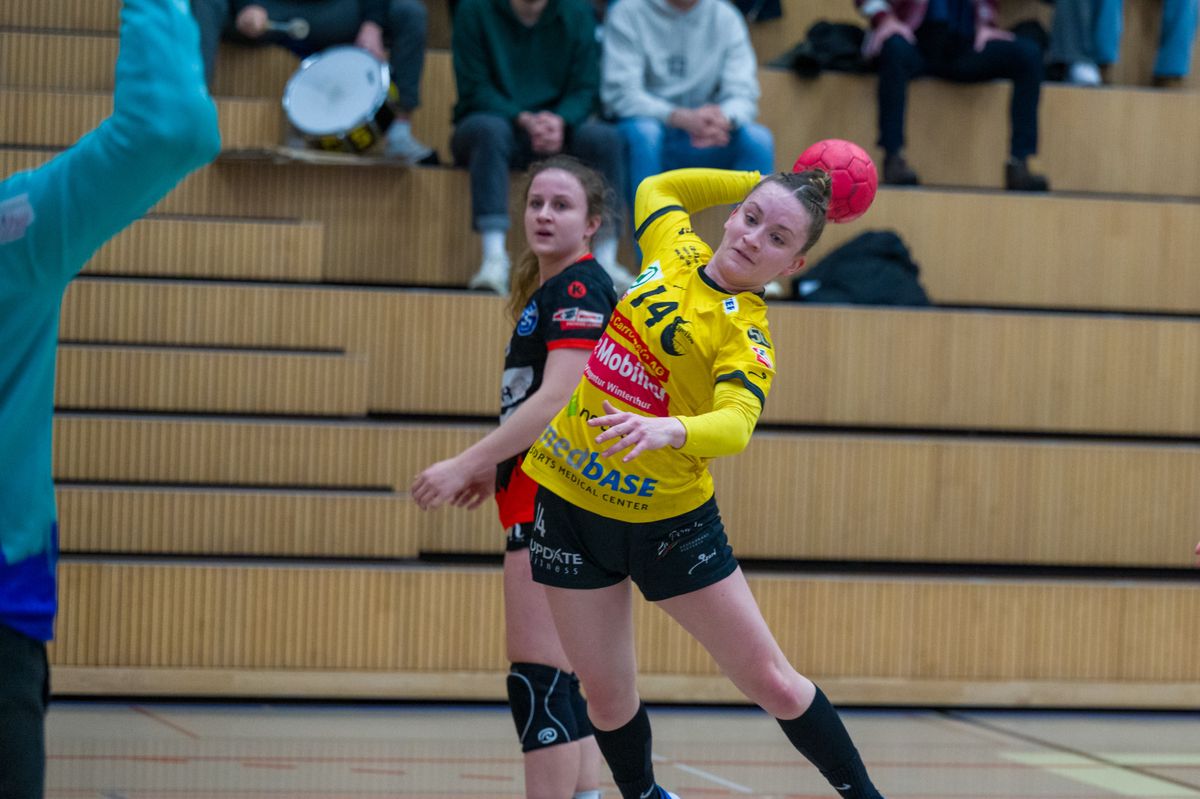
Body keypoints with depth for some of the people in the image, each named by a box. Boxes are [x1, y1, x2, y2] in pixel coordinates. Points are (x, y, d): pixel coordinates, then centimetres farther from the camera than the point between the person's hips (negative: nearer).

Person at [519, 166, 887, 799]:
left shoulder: (746, 335, -15)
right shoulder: (676, 250, 1)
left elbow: (735, 424, -34)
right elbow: (657, 187, 23)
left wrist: (668, 430, -55)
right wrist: (765, 185, 13)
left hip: (669, 519, -4)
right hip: (566, 494, 4)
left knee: (771, 683, -1)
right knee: (607, 697, 5)